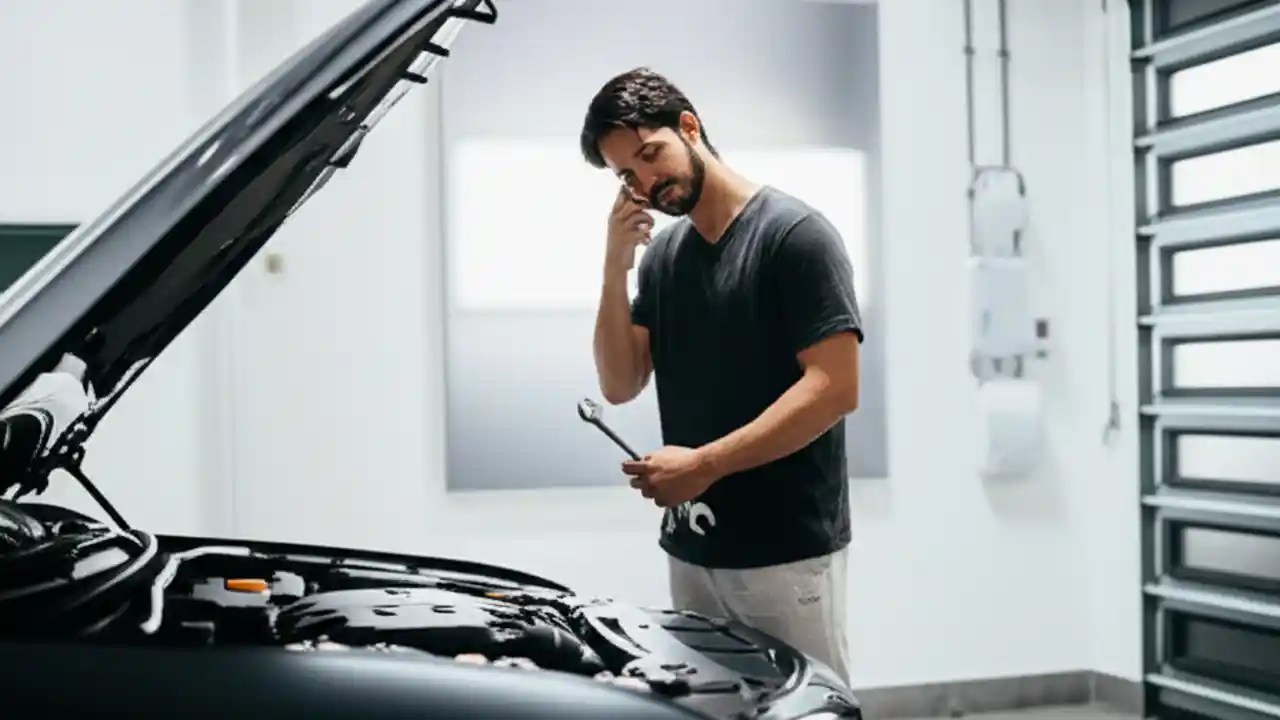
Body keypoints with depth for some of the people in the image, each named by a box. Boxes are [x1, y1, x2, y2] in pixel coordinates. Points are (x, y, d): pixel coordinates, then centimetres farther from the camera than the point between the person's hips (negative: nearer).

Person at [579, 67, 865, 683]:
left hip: (786, 550, -6)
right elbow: (620, 385, 7)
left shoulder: (794, 234, -9)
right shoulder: (662, 253, 11)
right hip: (691, 548, 6)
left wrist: (704, 463, -20)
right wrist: (616, 266, -5)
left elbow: (836, 387, -16)